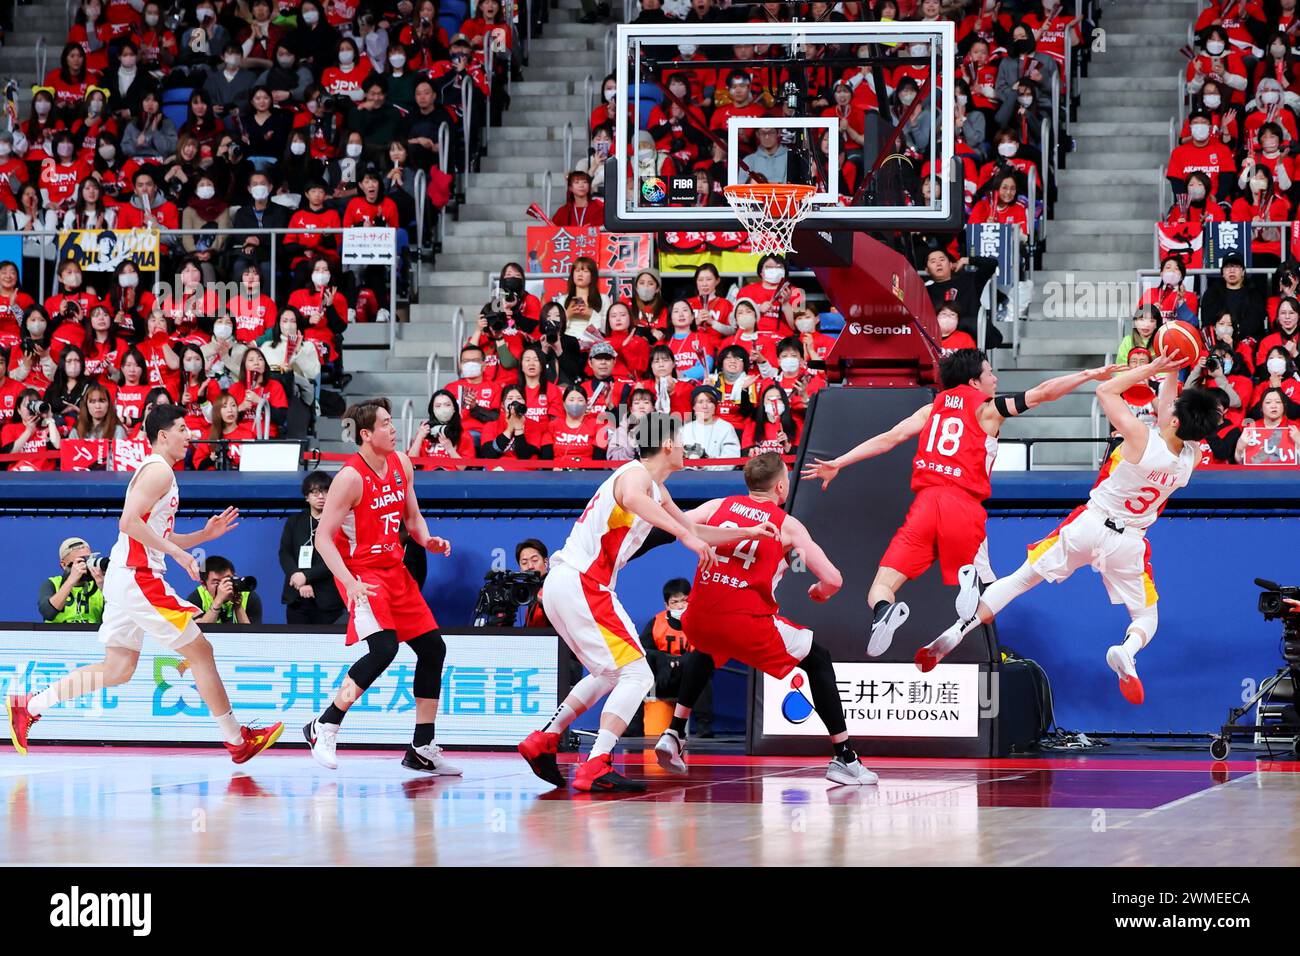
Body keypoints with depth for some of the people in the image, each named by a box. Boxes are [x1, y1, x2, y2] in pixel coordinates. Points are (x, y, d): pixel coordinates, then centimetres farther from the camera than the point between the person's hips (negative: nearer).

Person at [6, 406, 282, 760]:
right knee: (200, 651, -4)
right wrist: (176, 551, -20)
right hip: (138, 576, -10)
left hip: (126, 580, 10)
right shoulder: (159, 470, -10)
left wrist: (205, 534, 17)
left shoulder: (156, 471, 22)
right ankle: (237, 741, 1)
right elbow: (129, 522, -21)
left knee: (118, 669, 11)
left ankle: (28, 706, 10)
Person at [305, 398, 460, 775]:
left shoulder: (401, 464, 5)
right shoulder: (351, 476, -17)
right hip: (360, 571, -8)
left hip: (394, 569, 8)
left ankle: (422, 749, 13)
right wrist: (350, 583, -28)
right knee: (384, 648, -25)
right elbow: (323, 537, -18)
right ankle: (324, 728, -13)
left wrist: (427, 540, -3)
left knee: (433, 648, 5)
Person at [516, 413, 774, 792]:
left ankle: (542, 742, 27)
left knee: (611, 673, 26)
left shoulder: (656, 489, 20)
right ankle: (596, 768, -23)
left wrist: (749, 532, 28)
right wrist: (686, 534, -42)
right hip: (581, 585, -10)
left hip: (565, 586, 10)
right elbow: (632, 499, -37)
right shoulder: (636, 474, -11)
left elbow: (695, 531, 33)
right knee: (636, 675, -13)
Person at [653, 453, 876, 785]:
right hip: (747, 623, -4)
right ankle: (844, 759, 9)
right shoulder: (788, 526, 3)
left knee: (705, 652, 41)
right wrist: (821, 591, 20)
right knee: (818, 661, 15)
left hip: (700, 617, 4)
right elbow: (833, 579, -3)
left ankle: (674, 735, 31)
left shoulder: (719, 505, 10)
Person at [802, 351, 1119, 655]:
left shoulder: (932, 409, 18)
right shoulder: (988, 410, 10)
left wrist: (837, 464, 13)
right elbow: (1041, 393, 5)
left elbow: (888, 439, 12)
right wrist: (1089, 374, 12)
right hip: (964, 508, -2)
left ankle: (884, 611, -37)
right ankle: (972, 580, -25)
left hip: (925, 504, 2)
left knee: (881, 589, 1)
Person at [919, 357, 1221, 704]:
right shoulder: (1192, 457, -11)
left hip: (1090, 523, -2)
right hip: (1128, 542, 2)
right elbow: (1164, 413, 10)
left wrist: (1154, 368, -9)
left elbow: (1105, 390, -12)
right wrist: (1171, 373, 14)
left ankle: (957, 631, 2)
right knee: (1147, 617, 16)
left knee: (1020, 579, 11)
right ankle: (1127, 650, -20)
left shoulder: (1141, 438, -24)